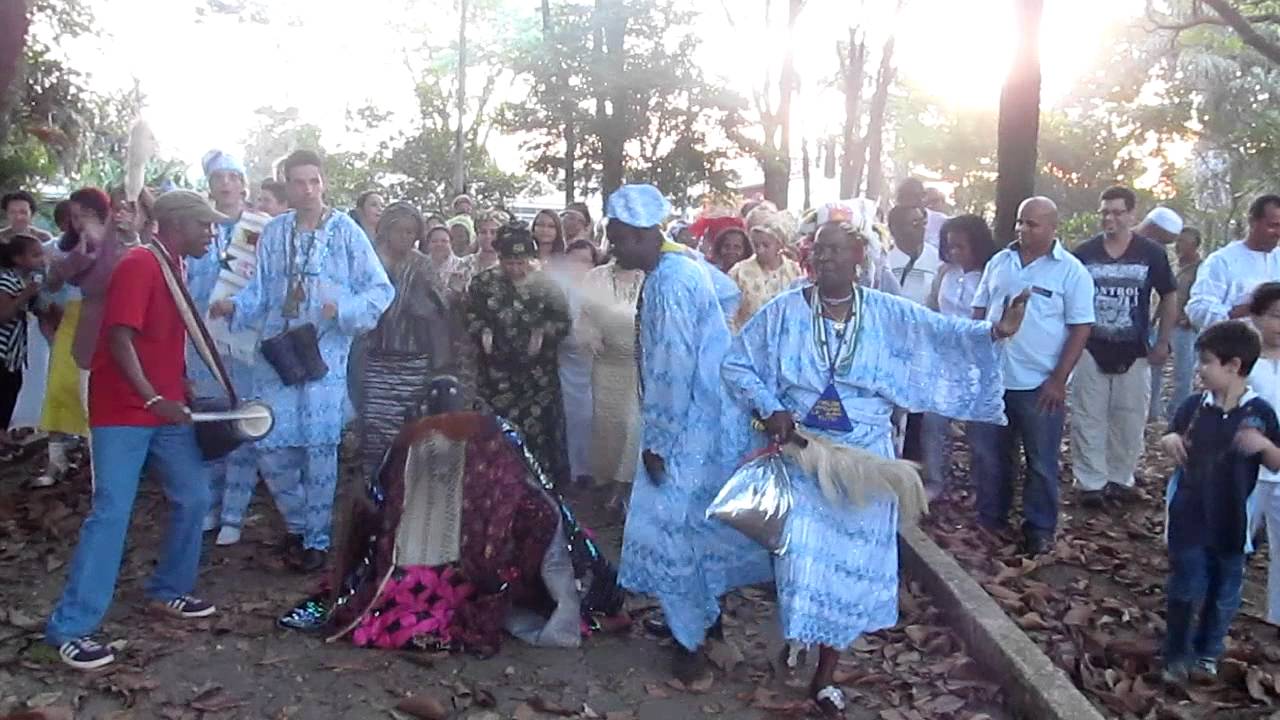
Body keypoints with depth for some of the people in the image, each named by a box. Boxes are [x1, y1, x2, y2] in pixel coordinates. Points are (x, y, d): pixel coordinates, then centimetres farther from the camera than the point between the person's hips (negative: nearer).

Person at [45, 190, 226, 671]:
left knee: (193, 497, 10)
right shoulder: (138, 264, -15)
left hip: (166, 409, 9)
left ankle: (170, 589, 28)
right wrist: (154, 400, -25)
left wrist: (183, 392, 15)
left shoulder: (174, 268, 13)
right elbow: (120, 339, -21)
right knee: (112, 513, -10)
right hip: (123, 411, -9)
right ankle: (70, 628, -3)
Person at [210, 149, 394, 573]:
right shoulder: (273, 233, 9)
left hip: (325, 352, -3)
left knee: (319, 447, -2)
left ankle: (316, 539, 12)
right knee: (269, 445, 1)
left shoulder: (346, 232, -3)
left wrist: (344, 309, -21)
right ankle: (302, 517, 28)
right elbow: (260, 290, 10)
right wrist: (234, 306, -10)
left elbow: (381, 290, -5)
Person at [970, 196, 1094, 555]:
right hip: (992, 378, 4)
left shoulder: (1071, 271, -7)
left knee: (1041, 462, 7)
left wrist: (1058, 379, -13)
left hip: (1040, 384, -4)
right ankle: (988, 521, 28)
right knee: (987, 454, 12)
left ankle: (1040, 530, 21)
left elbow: (1081, 328, -8)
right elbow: (979, 313, 13)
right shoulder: (999, 262, 6)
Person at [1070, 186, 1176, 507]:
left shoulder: (1151, 252, -4)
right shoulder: (1083, 252, -3)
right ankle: (1090, 482, 11)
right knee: (1088, 419, 3)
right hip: (1090, 350, 0)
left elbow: (1169, 297, 4)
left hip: (1134, 352, 0)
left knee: (1130, 419, 9)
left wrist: (1163, 342, -1)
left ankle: (1121, 477, 24)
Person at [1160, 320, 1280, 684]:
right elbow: (1173, 442, 7)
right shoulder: (1194, 406, -6)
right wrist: (1171, 441, -17)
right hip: (1190, 517, 0)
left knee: (1224, 594, 14)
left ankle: (1207, 653, 33)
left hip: (1232, 521, 0)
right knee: (1185, 589, 6)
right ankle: (1177, 656, 21)